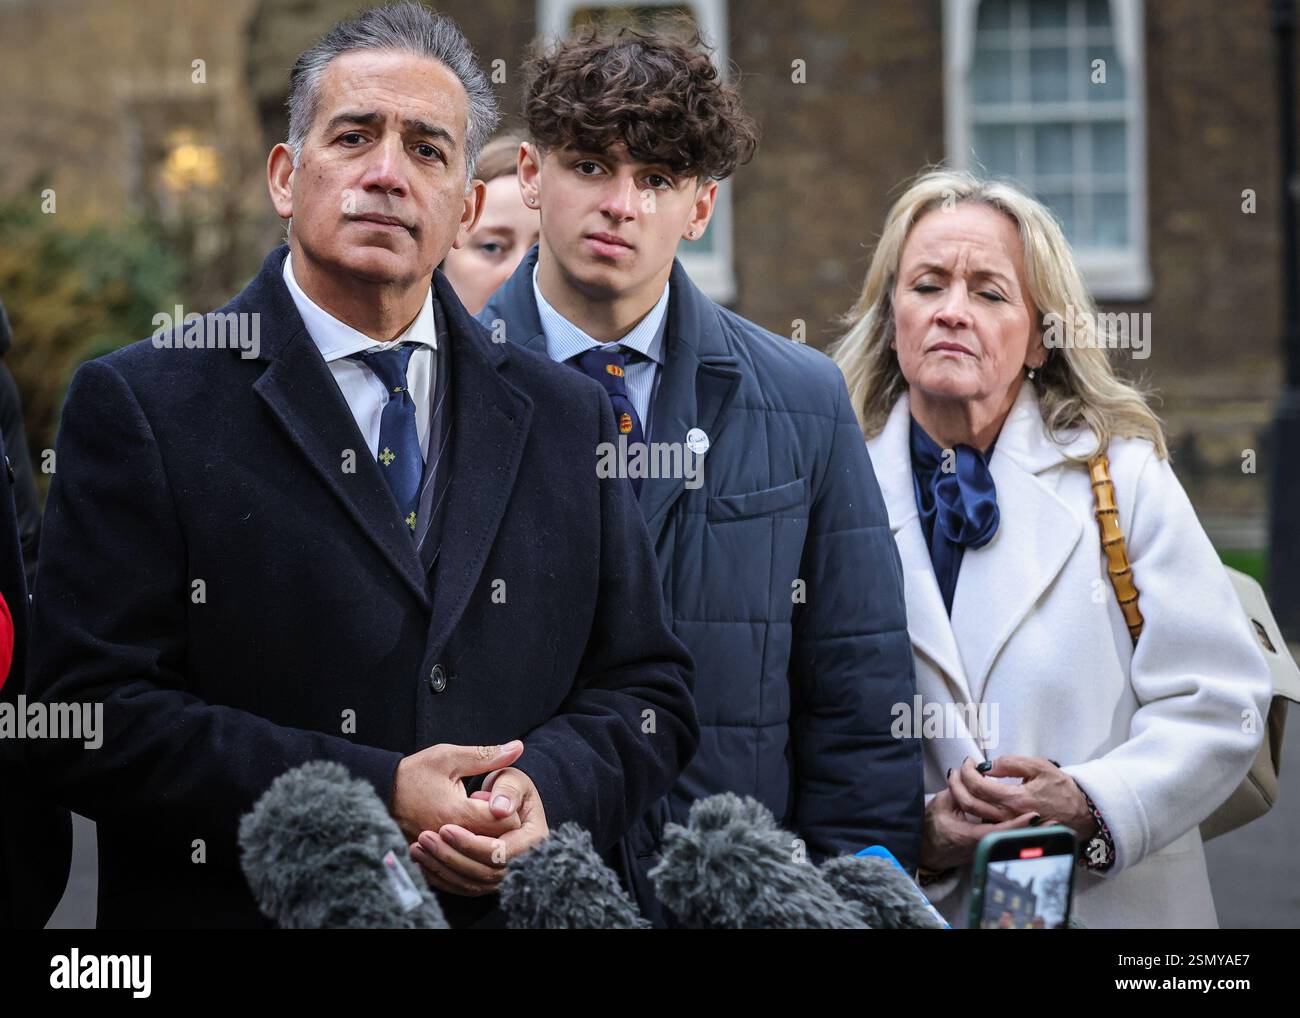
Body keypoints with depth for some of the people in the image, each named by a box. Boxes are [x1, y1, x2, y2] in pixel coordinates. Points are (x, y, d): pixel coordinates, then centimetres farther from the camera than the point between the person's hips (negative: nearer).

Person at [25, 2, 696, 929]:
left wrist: (548, 789, -13)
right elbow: (94, 713, -13)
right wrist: (370, 799, -20)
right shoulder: (142, 405, -6)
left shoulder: (567, 418, 6)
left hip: (512, 908, 3)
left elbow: (650, 688, 7)